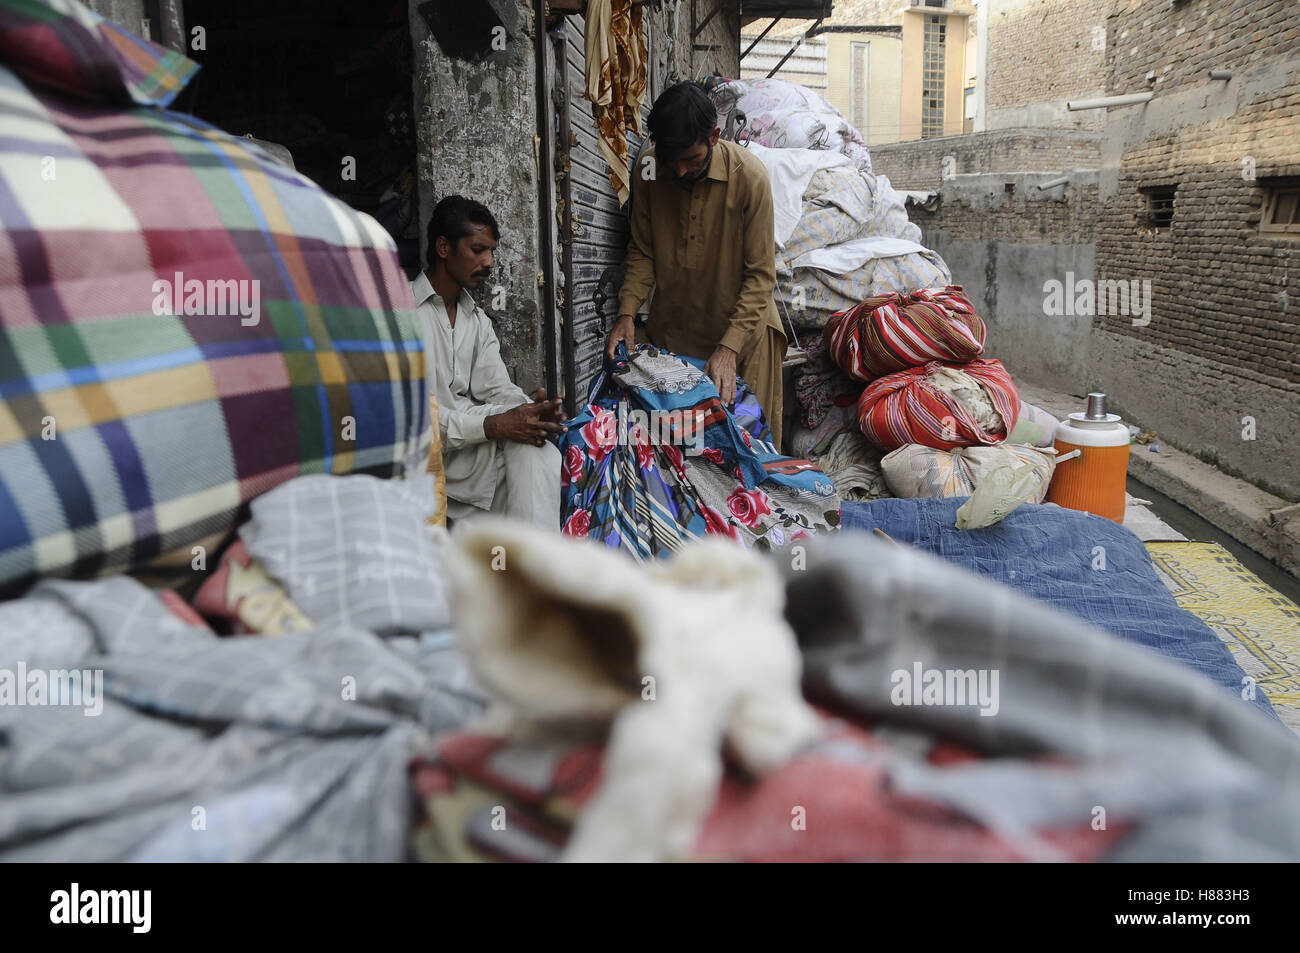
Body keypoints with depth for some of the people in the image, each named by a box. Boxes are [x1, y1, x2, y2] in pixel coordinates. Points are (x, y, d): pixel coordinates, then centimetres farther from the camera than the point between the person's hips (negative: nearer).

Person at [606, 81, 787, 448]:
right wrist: (627, 313, -12)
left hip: (740, 324, -3)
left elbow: (760, 275, -17)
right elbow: (643, 252, 2)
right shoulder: (649, 170, -8)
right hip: (671, 328, 3)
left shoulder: (749, 176, -19)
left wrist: (729, 347, -25)